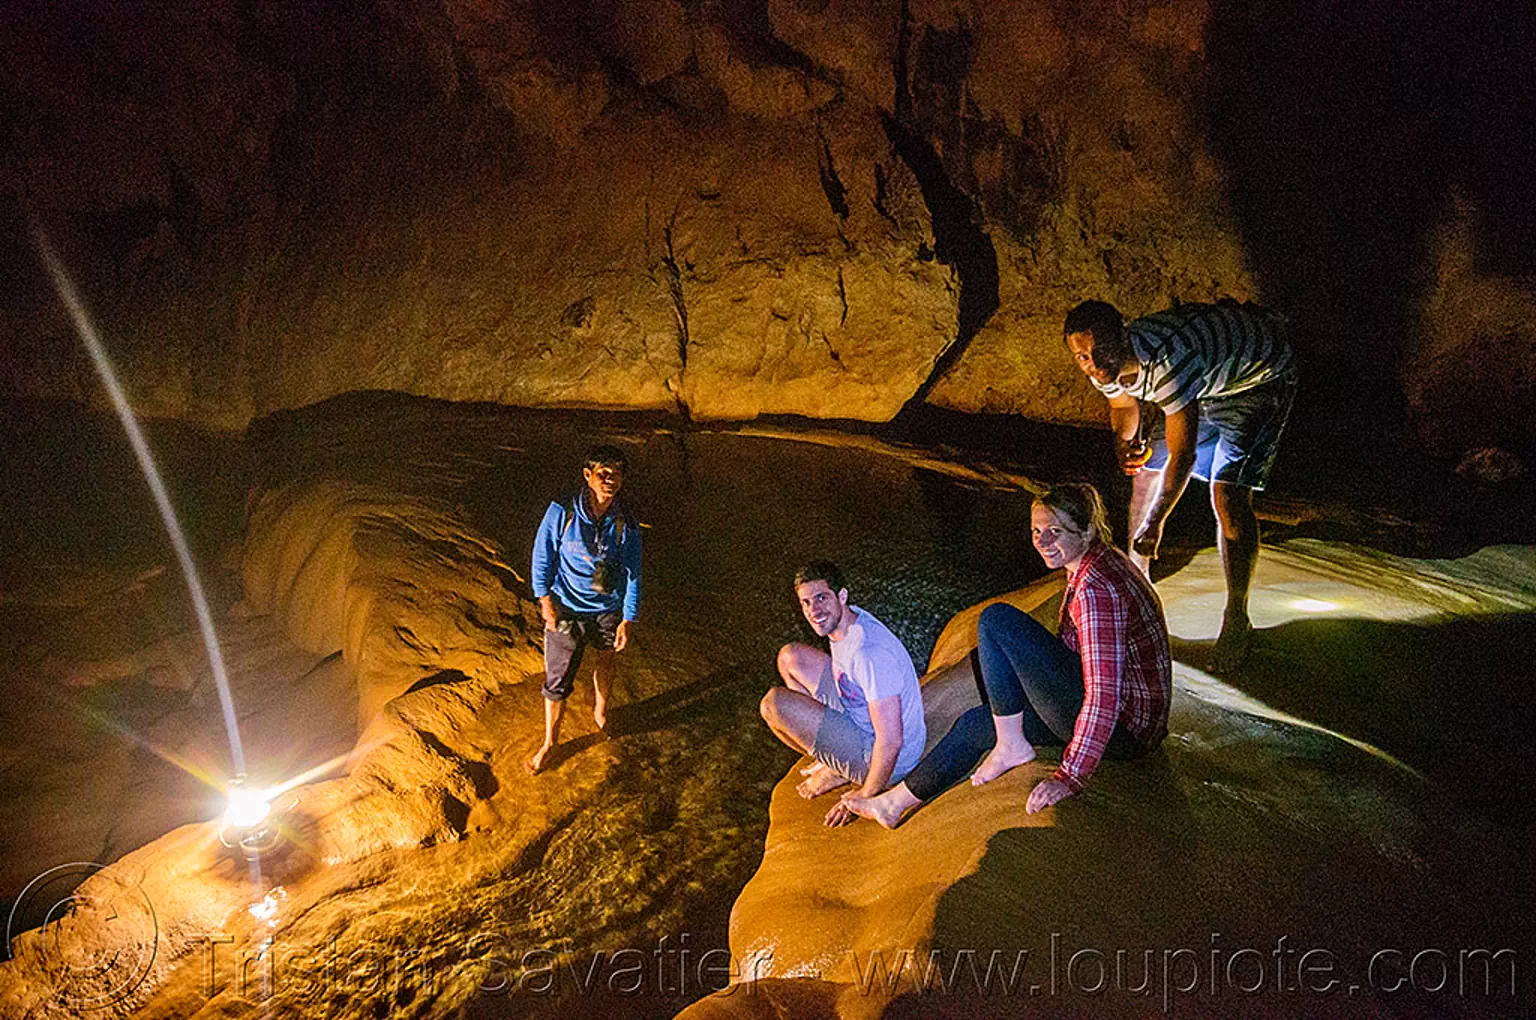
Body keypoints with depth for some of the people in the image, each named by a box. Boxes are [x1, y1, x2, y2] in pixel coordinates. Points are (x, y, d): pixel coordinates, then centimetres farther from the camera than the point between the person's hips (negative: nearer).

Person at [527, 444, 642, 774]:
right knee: (557, 679, 4)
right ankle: (550, 741, 26)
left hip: (608, 610, 2)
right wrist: (545, 602, -5)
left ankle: (600, 712, 54)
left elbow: (632, 575, -5)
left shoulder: (625, 525, -13)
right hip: (567, 610, -2)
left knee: (605, 664, 24)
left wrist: (628, 621, -5)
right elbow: (543, 558, -5)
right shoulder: (561, 513, -18)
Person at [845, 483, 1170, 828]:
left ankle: (1011, 746, -4)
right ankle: (895, 802, 21)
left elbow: (1104, 695, -28)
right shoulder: (1091, 567, 8)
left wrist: (1070, 777, -29)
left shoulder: (1098, 588, -23)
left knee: (996, 619, -15)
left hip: (1122, 727, -10)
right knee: (975, 724, 14)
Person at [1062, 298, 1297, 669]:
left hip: (1261, 374, -8)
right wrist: (1126, 443, -13)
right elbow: (1125, 406, 8)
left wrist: (1154, 524, -30)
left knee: (1228, 495, -18)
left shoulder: (1166, 361, -41)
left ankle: (1237, 620, -1)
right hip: (1207, 378, 8)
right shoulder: (1106, 369, -17)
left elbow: (1182, 455, -36)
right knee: (1148, 470, 7)